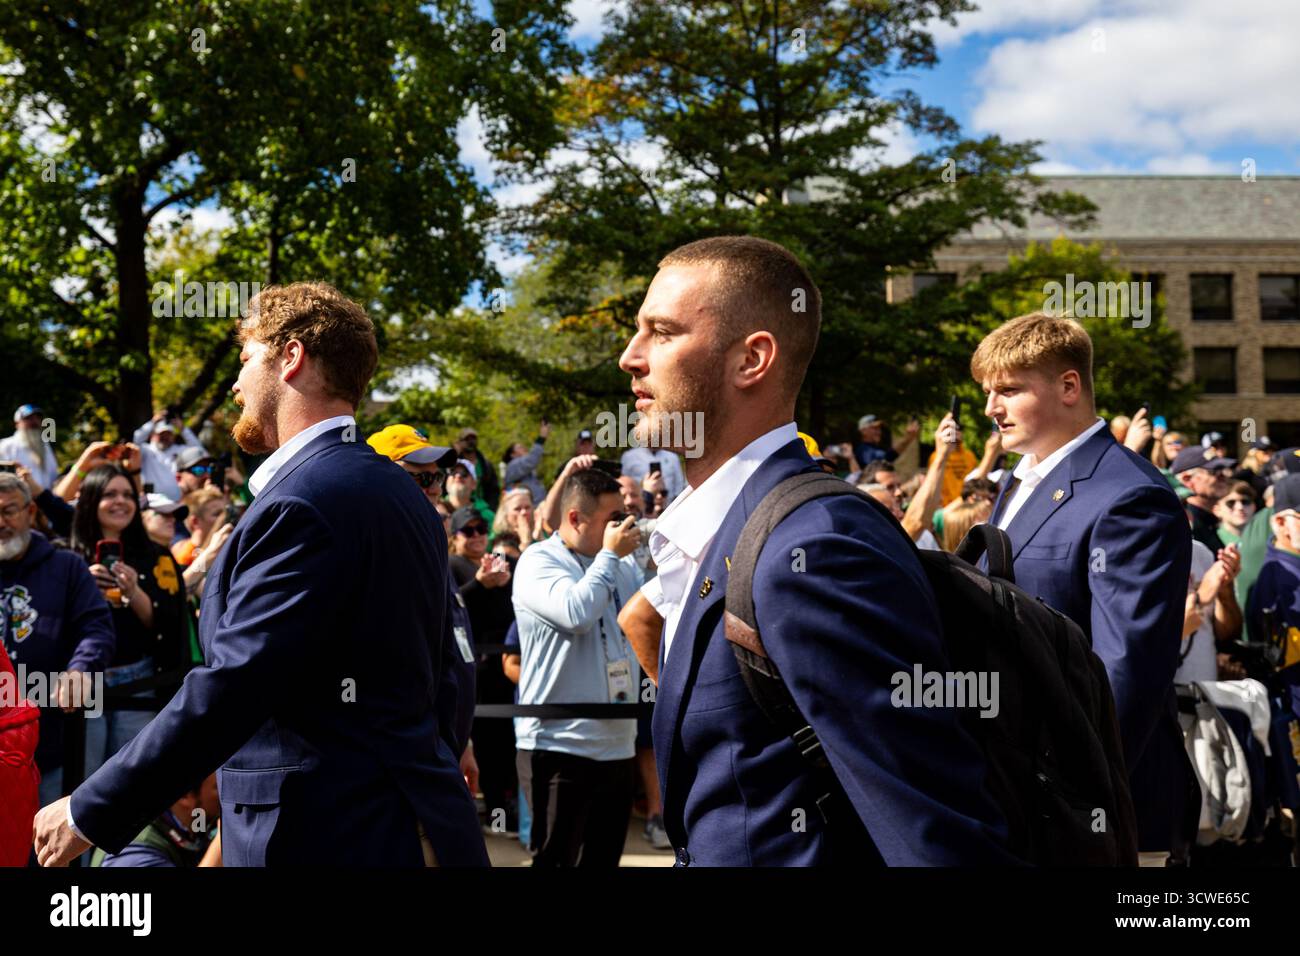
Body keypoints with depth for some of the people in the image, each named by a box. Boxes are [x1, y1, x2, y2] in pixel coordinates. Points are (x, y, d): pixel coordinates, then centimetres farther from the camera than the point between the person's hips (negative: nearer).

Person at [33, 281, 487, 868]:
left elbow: (227, 692, -22)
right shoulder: (403, 494, 10)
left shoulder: (301, 502, -18)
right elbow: (438, 671, 17)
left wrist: (89, 813, -15)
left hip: (327, 837, -9)